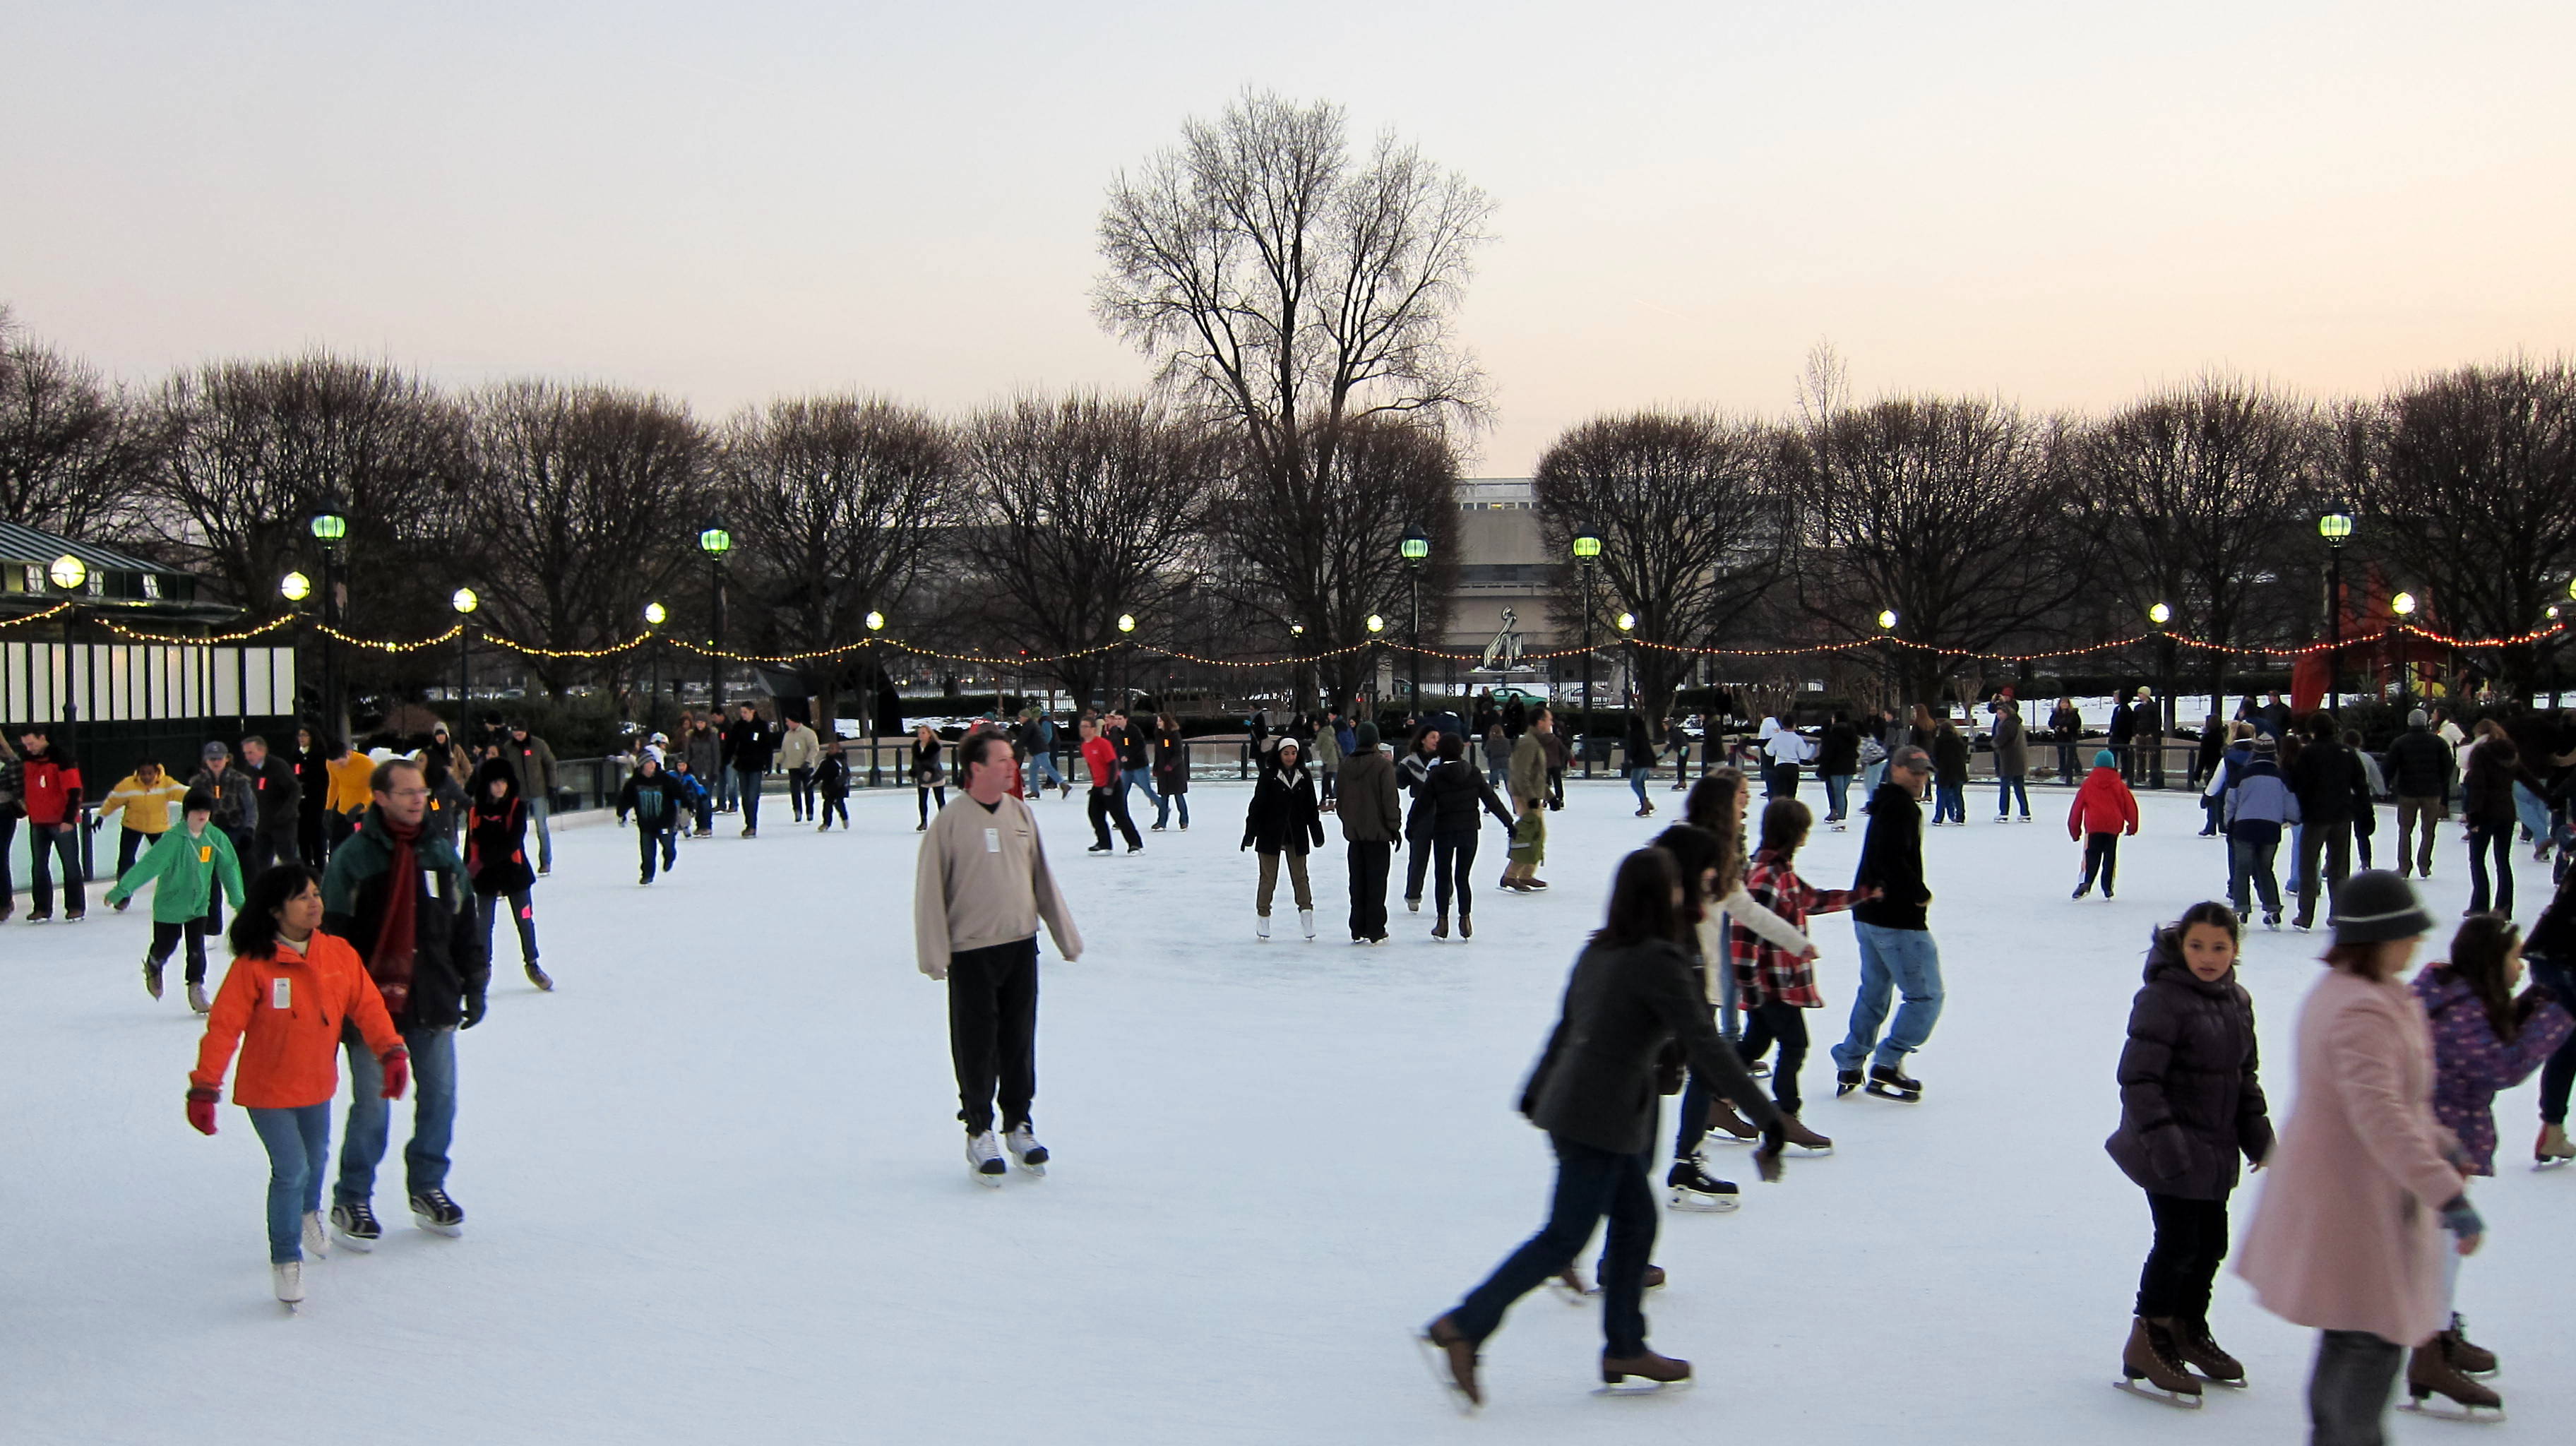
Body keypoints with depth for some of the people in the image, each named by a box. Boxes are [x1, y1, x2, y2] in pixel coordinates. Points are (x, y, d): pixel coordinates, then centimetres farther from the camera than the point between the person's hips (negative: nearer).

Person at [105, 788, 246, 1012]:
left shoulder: (216, 838, -7)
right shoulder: (173, 838, -20)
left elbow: (229, 868, 3)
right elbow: (148, 864, -23)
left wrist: (238, 901, 8)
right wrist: (121, 889, -26)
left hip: (199, 903, 3)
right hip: (170, 902, -2)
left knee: (197, 947, -8)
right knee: (165, 945, 12)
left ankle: (197, 989, 5)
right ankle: (153, 965, 45)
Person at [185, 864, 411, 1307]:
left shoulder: (339, 954, -8)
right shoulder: (253, 966, -20)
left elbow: (367, 1005, -5)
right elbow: (223, 1027, -20)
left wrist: (392, 1053, -15)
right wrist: (204, 1087, -23)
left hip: (317, 1086, 5)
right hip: (268, 1090, -5)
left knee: (316, 1158, 24)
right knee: (291, 1171, -11)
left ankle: (308, 1212, 57)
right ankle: (285, 1260, 9)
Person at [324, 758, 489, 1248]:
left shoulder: (441, 852, 7)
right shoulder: (354, 857, -8)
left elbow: (465, 926, 15)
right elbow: (332, 935, -7)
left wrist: (474, 985, 13)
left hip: (433, 1002, 5)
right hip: (373, 1003, -5)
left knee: (439, 1097, 10)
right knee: (371, 1106, -1)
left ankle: (427, 1188, 28)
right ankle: (352, 1201, 15)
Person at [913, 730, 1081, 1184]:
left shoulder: (1020, 814, 4)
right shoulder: (951, 821, -11)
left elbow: (1042, 879, 11)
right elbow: (930, 889, -9)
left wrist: (1066, 936, 12)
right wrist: (934, 954, -12)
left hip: (1021, 945, 4)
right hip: (971, 953, -4)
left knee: (1019, 1041, 12)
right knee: (977, 1045, 3)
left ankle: (1019, 1124, 26)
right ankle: (979, 1132, 16)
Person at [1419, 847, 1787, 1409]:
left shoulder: (1599, 951, 7)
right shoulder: (1659, 963, -17)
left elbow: (1565, 1027, 18)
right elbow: (1707, 1048, -19)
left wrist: (1535, 1092, 31)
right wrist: (1768, 1119, -16)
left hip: (1570, 1105, 9)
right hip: (1603, 1118, -9)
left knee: (1637, 1217, 16)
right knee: (1564, 1237, -1)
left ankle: (1625, 1347, 22)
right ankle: (1464, 1326, -3)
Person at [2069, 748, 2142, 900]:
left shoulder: (2088, 784, 5)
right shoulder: (2118, 784, 5)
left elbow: (2078, 807, 6)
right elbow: (2130, 805, 6)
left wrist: (2075, 829, 16)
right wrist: (2132, 826, 20)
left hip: (2093, 825, -1)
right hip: (2113, 825, 1)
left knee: (2092, 856, 0)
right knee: (2110, 857, 12)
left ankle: (2086, 882, -23)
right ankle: (2107, 888, 12)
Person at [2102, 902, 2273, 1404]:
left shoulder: (2238, 1001, 8)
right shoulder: (2162, 999, -18)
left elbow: (2246, 1075, 20)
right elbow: (2139, 1077, -20)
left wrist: (2257, 1132, 16)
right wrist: (2162, 1138, -24)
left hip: (2214, 1150, 8)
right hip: (2172, 1150, -8)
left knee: (2211, 1242, 14)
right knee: (2178, 1241, -8)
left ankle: (2189, 1330, 33)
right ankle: (2147, 1343, 5)